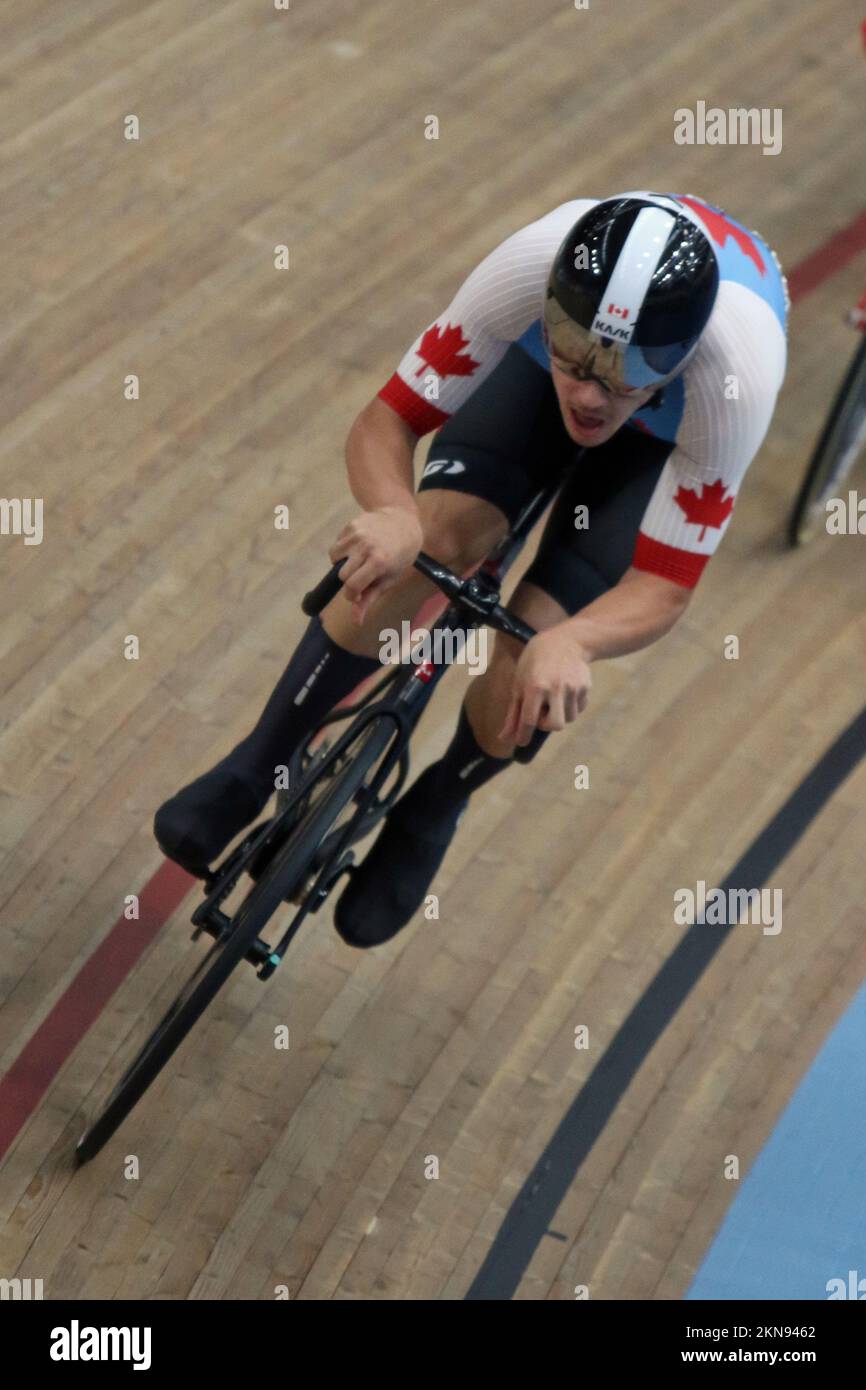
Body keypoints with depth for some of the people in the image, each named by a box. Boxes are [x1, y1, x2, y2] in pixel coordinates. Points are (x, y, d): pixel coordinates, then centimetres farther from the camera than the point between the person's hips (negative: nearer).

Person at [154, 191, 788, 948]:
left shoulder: (737, 377, -43)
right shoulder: (530, 266, -41)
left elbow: (663, 587, -34)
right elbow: (383, 423, -31)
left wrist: (569, 641, -56)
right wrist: (396, 515, -54)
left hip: (668, 429, -1)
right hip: (536, 357, 2)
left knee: (528, 682, -20)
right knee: (428, 543, -28)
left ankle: (431, 814, 15)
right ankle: (252, 770, -6)